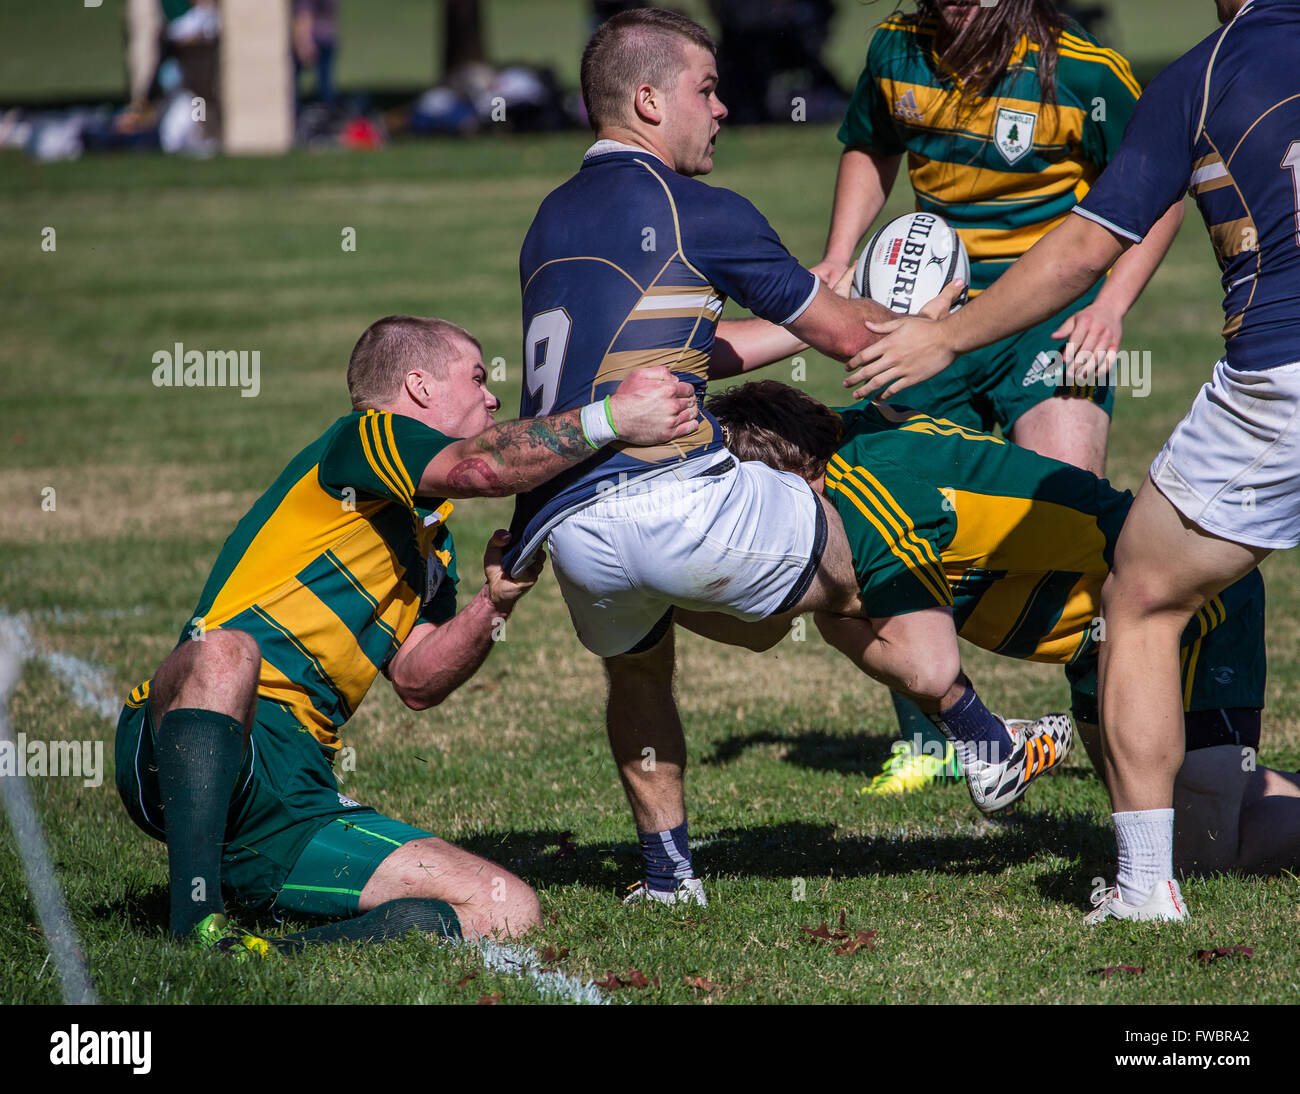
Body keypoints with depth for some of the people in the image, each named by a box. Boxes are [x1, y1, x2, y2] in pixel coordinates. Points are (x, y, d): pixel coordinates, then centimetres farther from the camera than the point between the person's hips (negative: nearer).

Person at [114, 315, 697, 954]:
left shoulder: (431, 543, 28)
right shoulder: (361, 439, 2)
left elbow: (416, 682, 15)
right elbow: (481, 467, -18)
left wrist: (494, 604, 0)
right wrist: (613, 418, -16)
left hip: (297, 799, 8)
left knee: (509, 909, -11)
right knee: (225, 652, -43)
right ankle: (197, 925, -47)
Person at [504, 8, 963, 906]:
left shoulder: (551, 222, 22)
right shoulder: (695, 212, 1)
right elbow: (846, 336, 10)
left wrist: (825, 314, 41)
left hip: (565, 523, 7)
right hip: (676, 497, -7)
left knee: (636, 669, 33)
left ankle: (667, 865, 28)